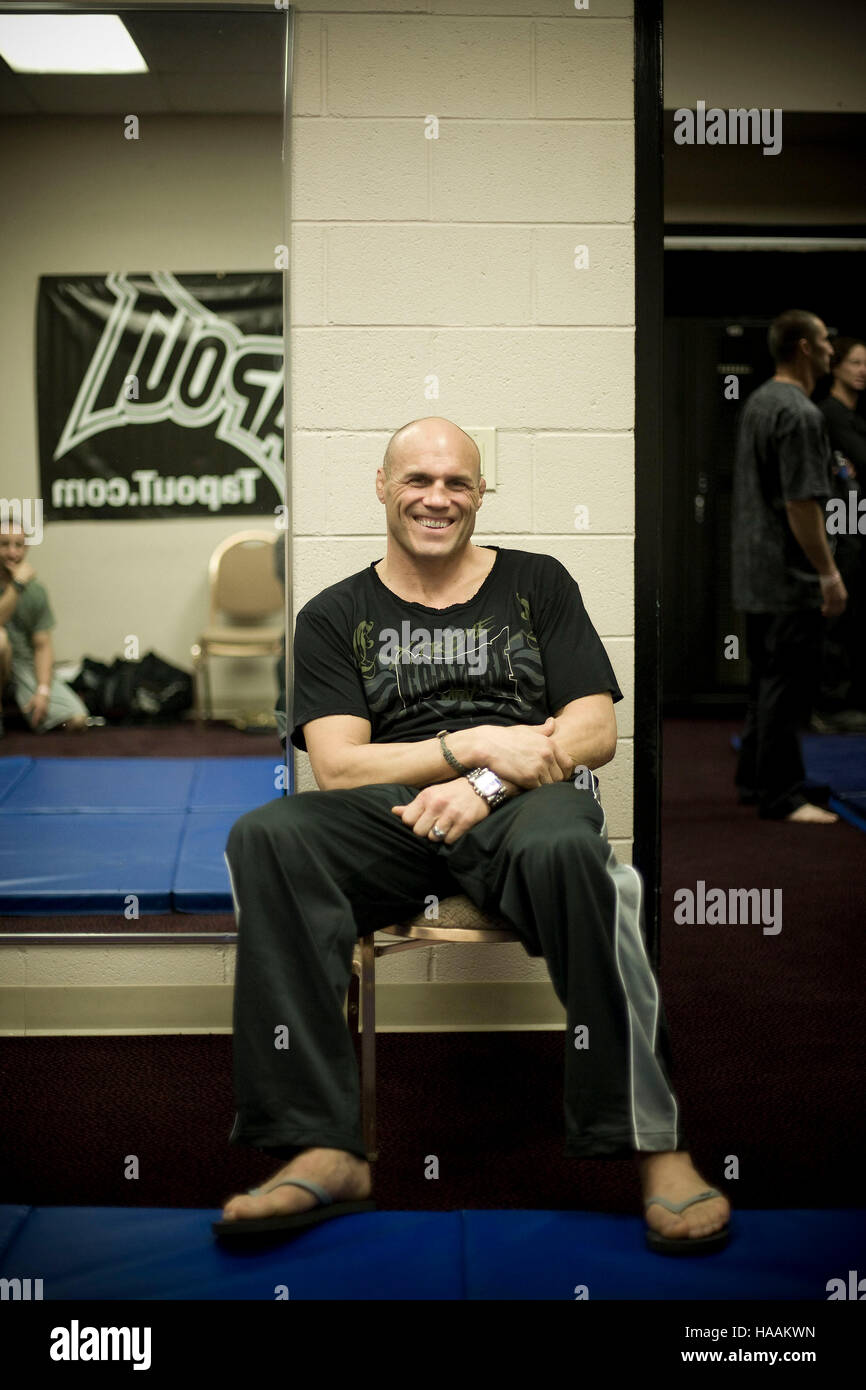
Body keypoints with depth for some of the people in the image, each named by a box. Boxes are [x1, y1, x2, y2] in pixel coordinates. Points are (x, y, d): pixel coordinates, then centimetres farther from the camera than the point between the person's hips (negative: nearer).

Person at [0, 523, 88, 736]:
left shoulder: (36, 590, 2)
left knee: (77, 719, -15)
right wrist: (18, 585, -26)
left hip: (26, 663, 3)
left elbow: (42, 646, 1)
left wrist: (43, 691, -11)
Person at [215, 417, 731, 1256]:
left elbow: (596, 732, 7)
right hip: (391, 816, 1)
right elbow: (336, 766, 3)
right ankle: (323, 1151, -33)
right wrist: (479, 742, -9)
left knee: (565, 848, -39)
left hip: (526, 806, -1)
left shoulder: (536, 584, 18)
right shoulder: (336, 615, 17)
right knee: (264, 838, -31)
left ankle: (652, 1141, -31)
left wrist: (487, 785, -10)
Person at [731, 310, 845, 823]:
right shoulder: (799, 414, -17)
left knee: (768, 679, 17)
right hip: (790, 575, -10)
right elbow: (801, 503, -22)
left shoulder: (758, 402, 13)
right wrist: (828, 572, -19)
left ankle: (755, 780, 25)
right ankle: (782, 796, 0)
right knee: (789, 685, -5)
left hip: (756, 570, 10)